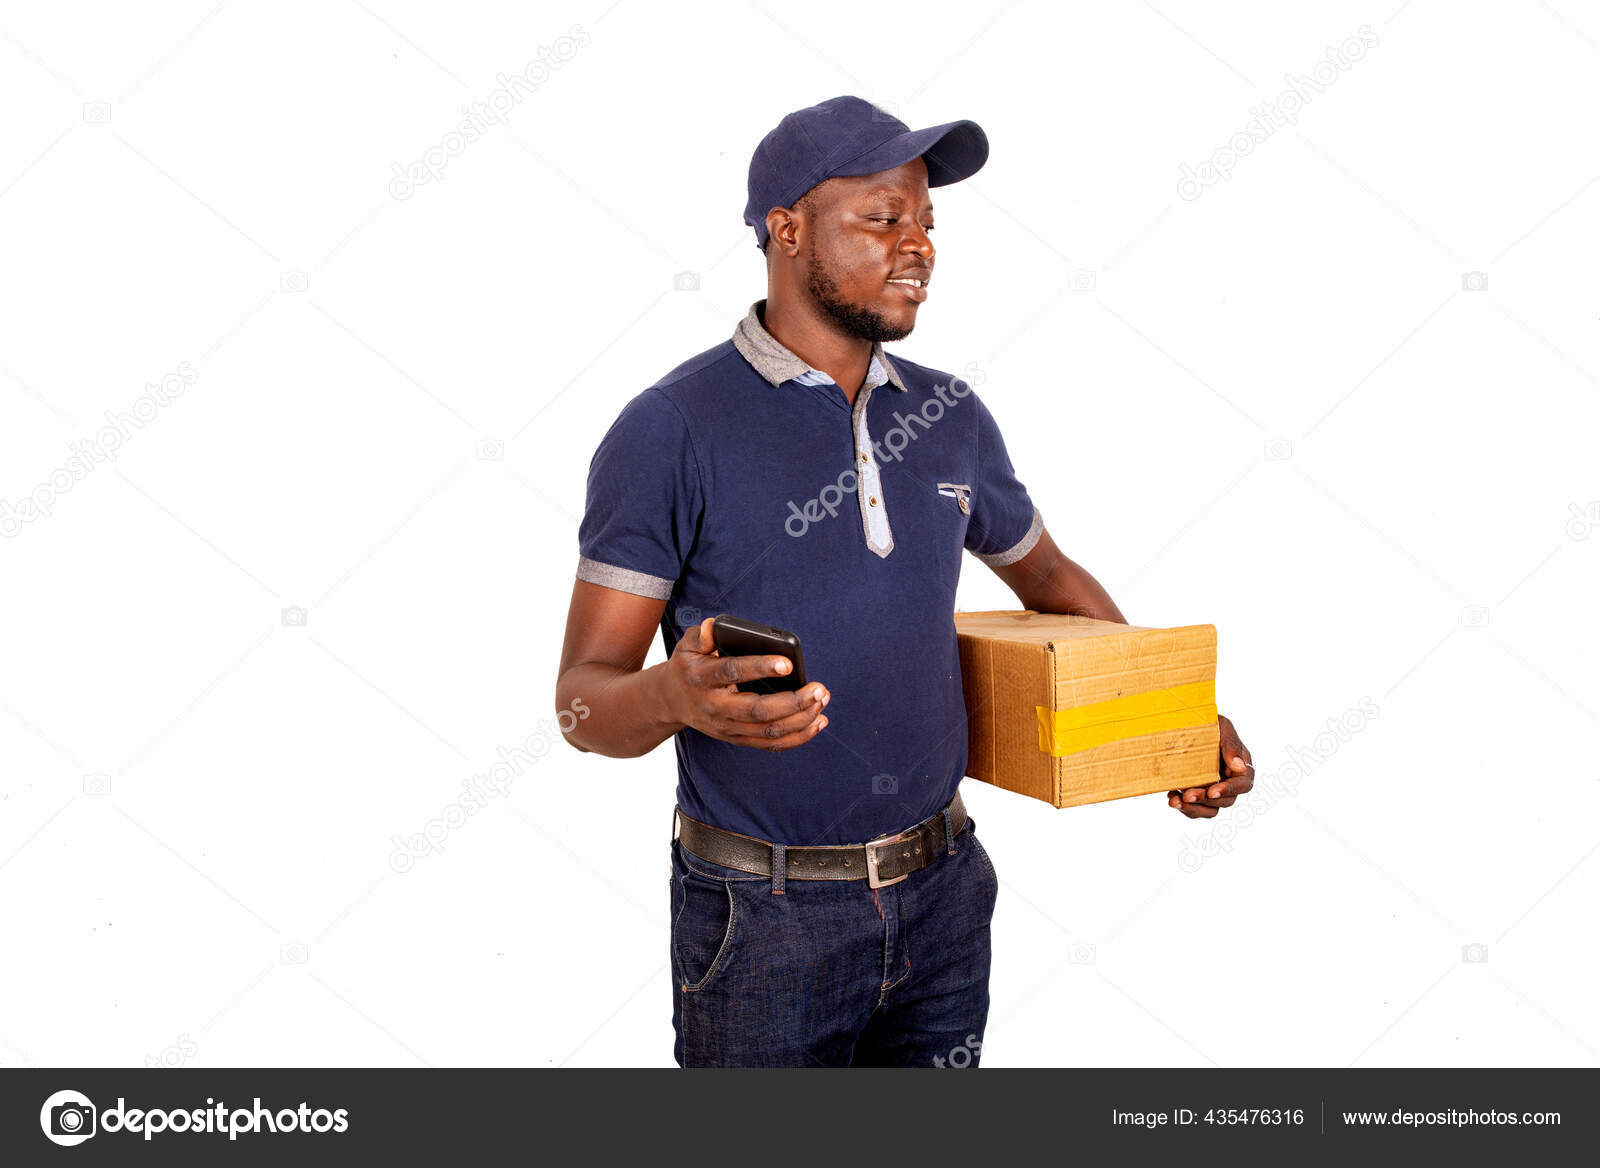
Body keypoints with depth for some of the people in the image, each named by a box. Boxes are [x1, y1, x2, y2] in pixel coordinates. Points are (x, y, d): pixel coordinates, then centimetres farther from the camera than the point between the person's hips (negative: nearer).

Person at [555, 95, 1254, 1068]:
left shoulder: (951, 417, 4)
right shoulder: (671, 431, -12)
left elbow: (1048, 577, 19)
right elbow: (583, 694, -13)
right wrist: (676, 695, -35)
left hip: (941, 898, 5)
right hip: (764, 917, -4)